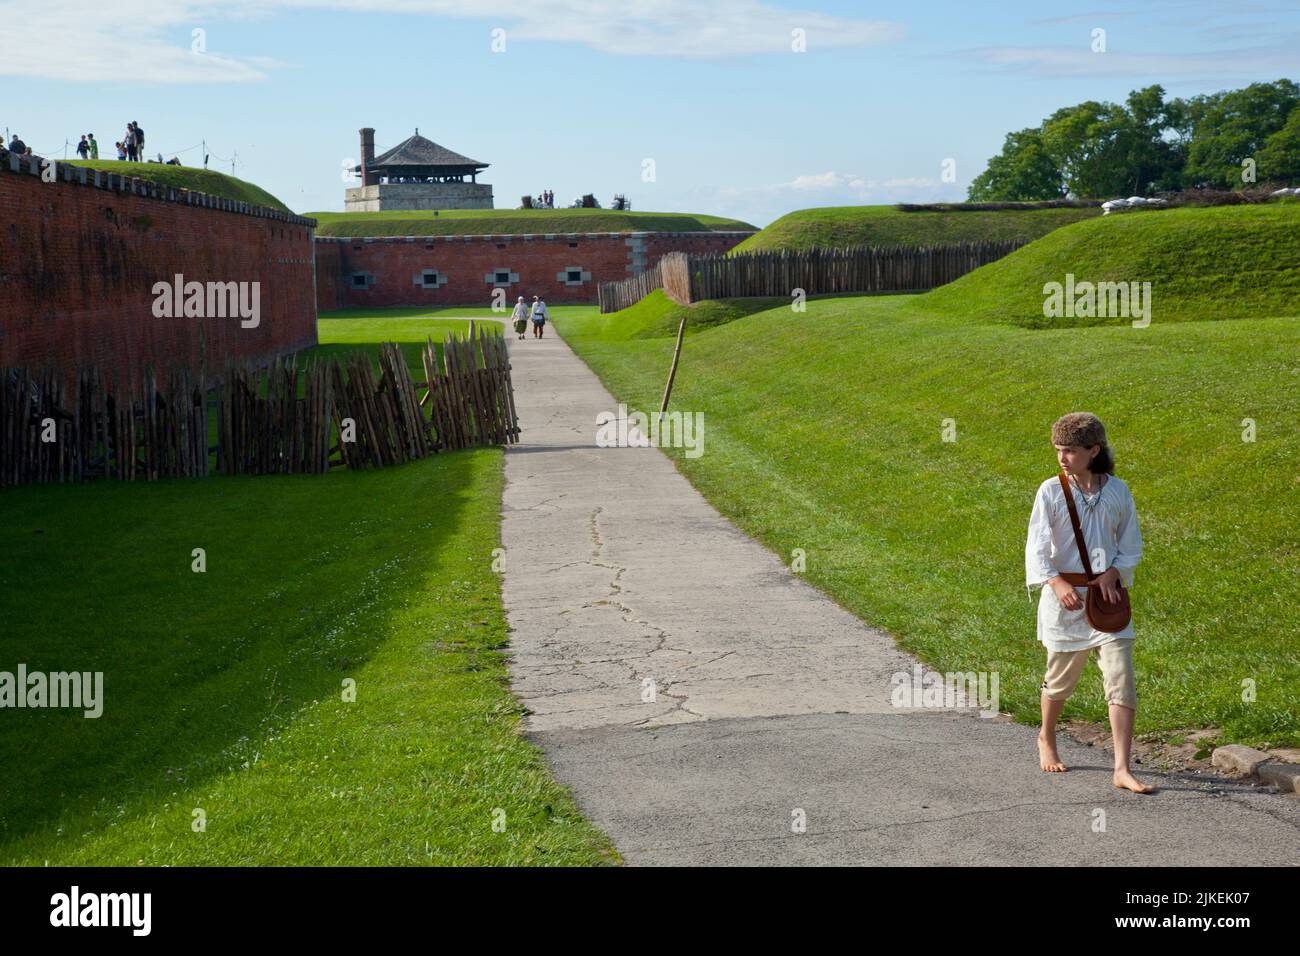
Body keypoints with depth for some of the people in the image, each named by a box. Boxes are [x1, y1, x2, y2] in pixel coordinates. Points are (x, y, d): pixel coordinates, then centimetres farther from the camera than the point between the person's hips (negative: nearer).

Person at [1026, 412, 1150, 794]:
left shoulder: (1118, 491, 2)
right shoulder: (1051, 491, -4)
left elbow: (1132, 546, 10)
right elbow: (1037, 547, -9)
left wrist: (1112, 572, -9)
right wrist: (1057, 583, -25)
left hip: (1106, 595, 1)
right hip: (1065, 595, -1)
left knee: (1122, 681, -8)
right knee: (1060, 679, 12)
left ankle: (1123, 770, -6)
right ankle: (1046, 739, 41)